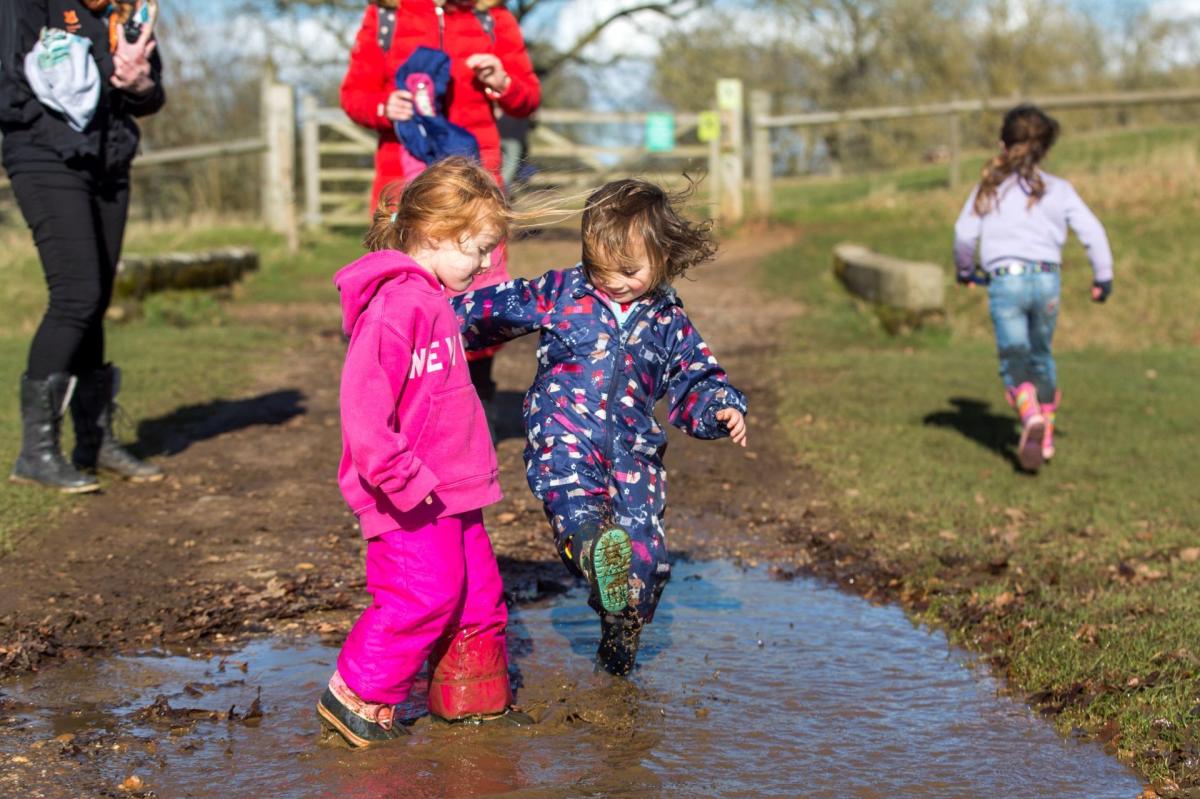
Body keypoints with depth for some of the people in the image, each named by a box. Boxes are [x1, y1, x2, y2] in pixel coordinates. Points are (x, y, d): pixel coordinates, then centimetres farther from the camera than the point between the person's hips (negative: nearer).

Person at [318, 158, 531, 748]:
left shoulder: (434, 299, 15)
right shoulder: (394, 305, -19)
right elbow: (364, 400, -27)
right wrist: (400, 478, -27)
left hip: (451, 488, 10)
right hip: (411, 499, -10)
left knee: (478, 591, 13)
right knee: (425, 595, -11)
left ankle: (472, 697, 28)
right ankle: (356, 698, 3)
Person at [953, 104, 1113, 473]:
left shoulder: (990, 188, 6)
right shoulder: (1060, 190, 8)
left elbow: (964, 234, 3)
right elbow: (1093, 232, 3)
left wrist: (964, 271, 21)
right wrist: (1103, 277, 15)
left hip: (1005, 280, -2)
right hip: (1046, 279, 2)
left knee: (1013, 359, -3)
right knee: (1041, 354, 19)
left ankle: (1031, 416, -32)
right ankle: (1045, 436, 24)